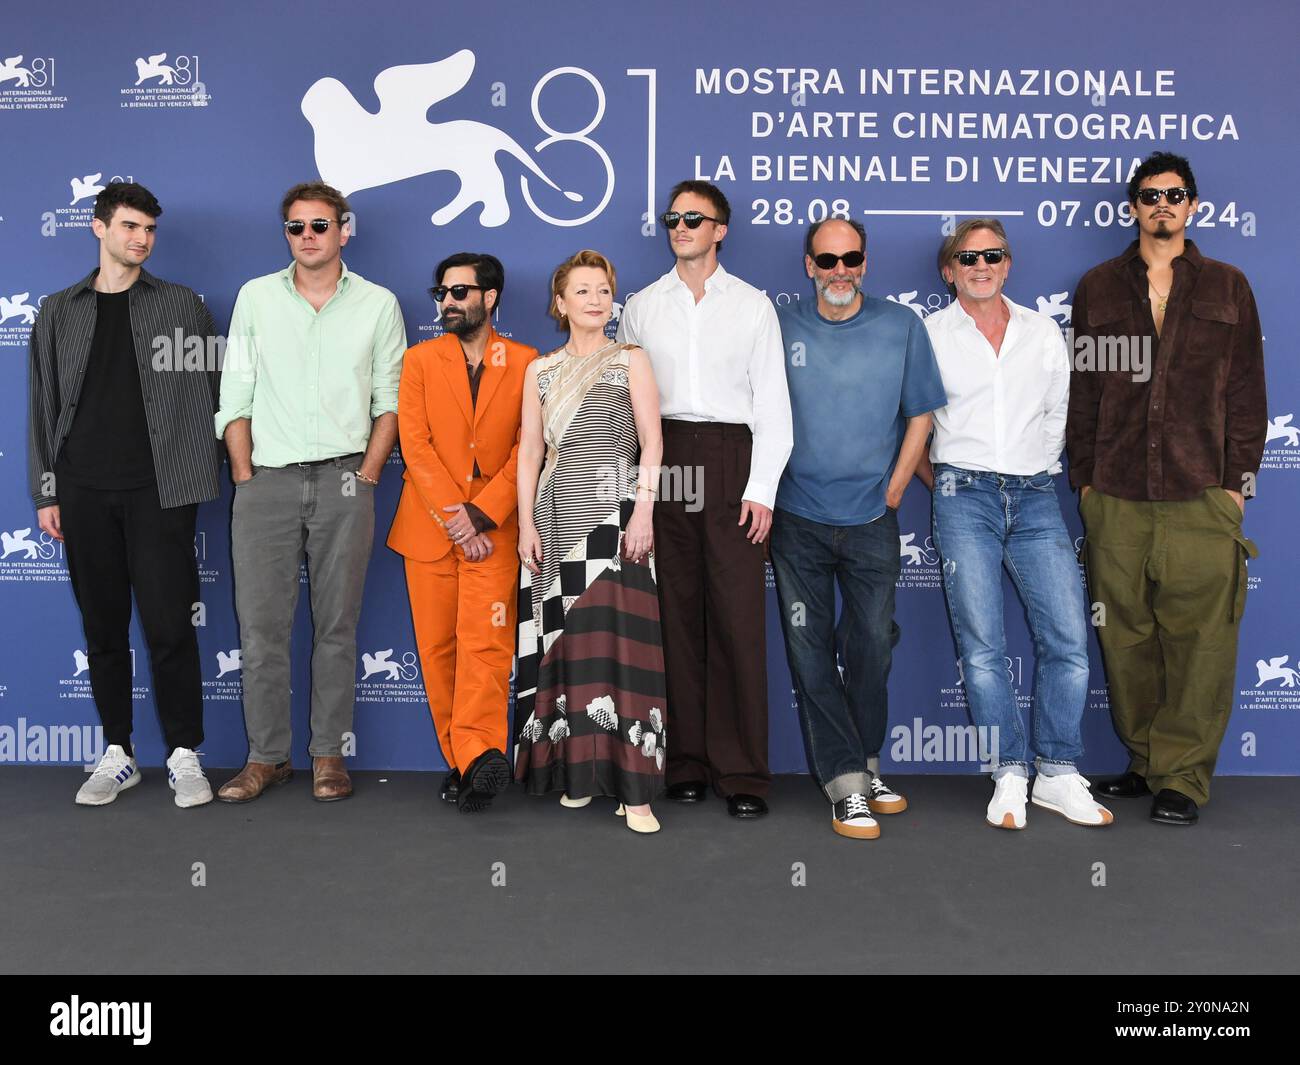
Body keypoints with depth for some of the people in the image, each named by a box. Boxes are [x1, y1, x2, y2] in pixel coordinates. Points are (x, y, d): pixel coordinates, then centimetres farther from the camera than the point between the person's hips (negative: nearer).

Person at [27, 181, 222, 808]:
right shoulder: (58, 313, 12)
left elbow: (213, 393, 4)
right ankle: (117, 756, 18)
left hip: (158, 489, -2)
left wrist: (198, 472, -4)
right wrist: (46, 493, 5)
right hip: (85, 491, 2)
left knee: (169, 626, -4)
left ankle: (183, 755, 7)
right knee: (103, 628, 7)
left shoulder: (183, 307, 7)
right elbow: (43, 409, 11)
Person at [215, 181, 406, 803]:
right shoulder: (256, 297, 10)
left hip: (344, 478, -1)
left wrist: (366, 476, -3)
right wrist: (244, 476, 1)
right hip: (266, 479, 1)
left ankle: (328, 752, 13)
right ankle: (267, 755, 12)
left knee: (337, 623, 4)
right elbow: (235, 396, 9)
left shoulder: (378, 304, 8)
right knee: (261, 623, 0)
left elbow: (390, 402, 7)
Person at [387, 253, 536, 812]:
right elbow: (414, 444, 1)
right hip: (429, 527, 2)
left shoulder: (525, 363, 7)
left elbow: (530, 448, -1)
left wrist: (481, 513, -12)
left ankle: (477, 756, -20)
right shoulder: (419, 360, 11)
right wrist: (453, 518, -10)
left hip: (493, 528, -2)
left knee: (486, 641, -15)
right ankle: (462, 760, 11)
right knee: (437, 646, 3)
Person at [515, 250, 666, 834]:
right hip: (558, 517, 3)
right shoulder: (541, 370, 15)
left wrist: (643, 511, -12)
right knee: (565, 640, 2)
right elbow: (530, 451, 11)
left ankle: (633, 785, -10)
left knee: (615, 636, -11)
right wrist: (527, 523, 2)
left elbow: (652, 440, -1)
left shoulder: (631, 359, 8)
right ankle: (577, 772, 10)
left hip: (613, 510, -3)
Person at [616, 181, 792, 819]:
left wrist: (761, 489, -5)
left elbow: (772, 402, 5)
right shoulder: (641, 307, 15)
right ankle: (687, 762, 10)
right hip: (660, 461, 2)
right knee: (676, 615, 1)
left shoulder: (753, 305, 10)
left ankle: (742, 772, 0)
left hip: (730, 458, -2)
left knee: (738, 616, -6)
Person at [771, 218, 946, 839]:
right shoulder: (780, 328, 2)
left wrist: (893, 489, 1)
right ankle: (847, 783, 8)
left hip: (872, 520, 0)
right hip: (797, 520, 0)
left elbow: (919, 415, 7)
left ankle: (864, 764, 24)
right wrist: (765, 494, 0)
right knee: (810, 651, 0)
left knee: (872, 645, 6)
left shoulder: (901, 327, 3)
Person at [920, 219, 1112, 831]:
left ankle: (1058, 774, 6)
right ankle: (1010, 776, 3)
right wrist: (940, 481, 8)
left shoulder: (1043, 332, 13)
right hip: (964, 497, -2)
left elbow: (1059, 413, 19)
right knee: (982, 645, -6)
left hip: (1035, 497, 3)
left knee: (1069, 638, -5)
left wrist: (1039, 471, 14)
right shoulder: (928, 334, 6)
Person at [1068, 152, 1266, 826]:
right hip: (1115, 498, 1)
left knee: (1198, 639, -4)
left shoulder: (1226, 288, 13)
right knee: (1126, 637, 4)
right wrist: (1084, 478, 5)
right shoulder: (1097, 288, 14)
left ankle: (1182, 777, 5)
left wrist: (1238, 482, 1)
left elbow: (1247, 392, 10)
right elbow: (1081, 388, 12)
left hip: (1201, 498, -1)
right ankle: (1145, 762, 17)